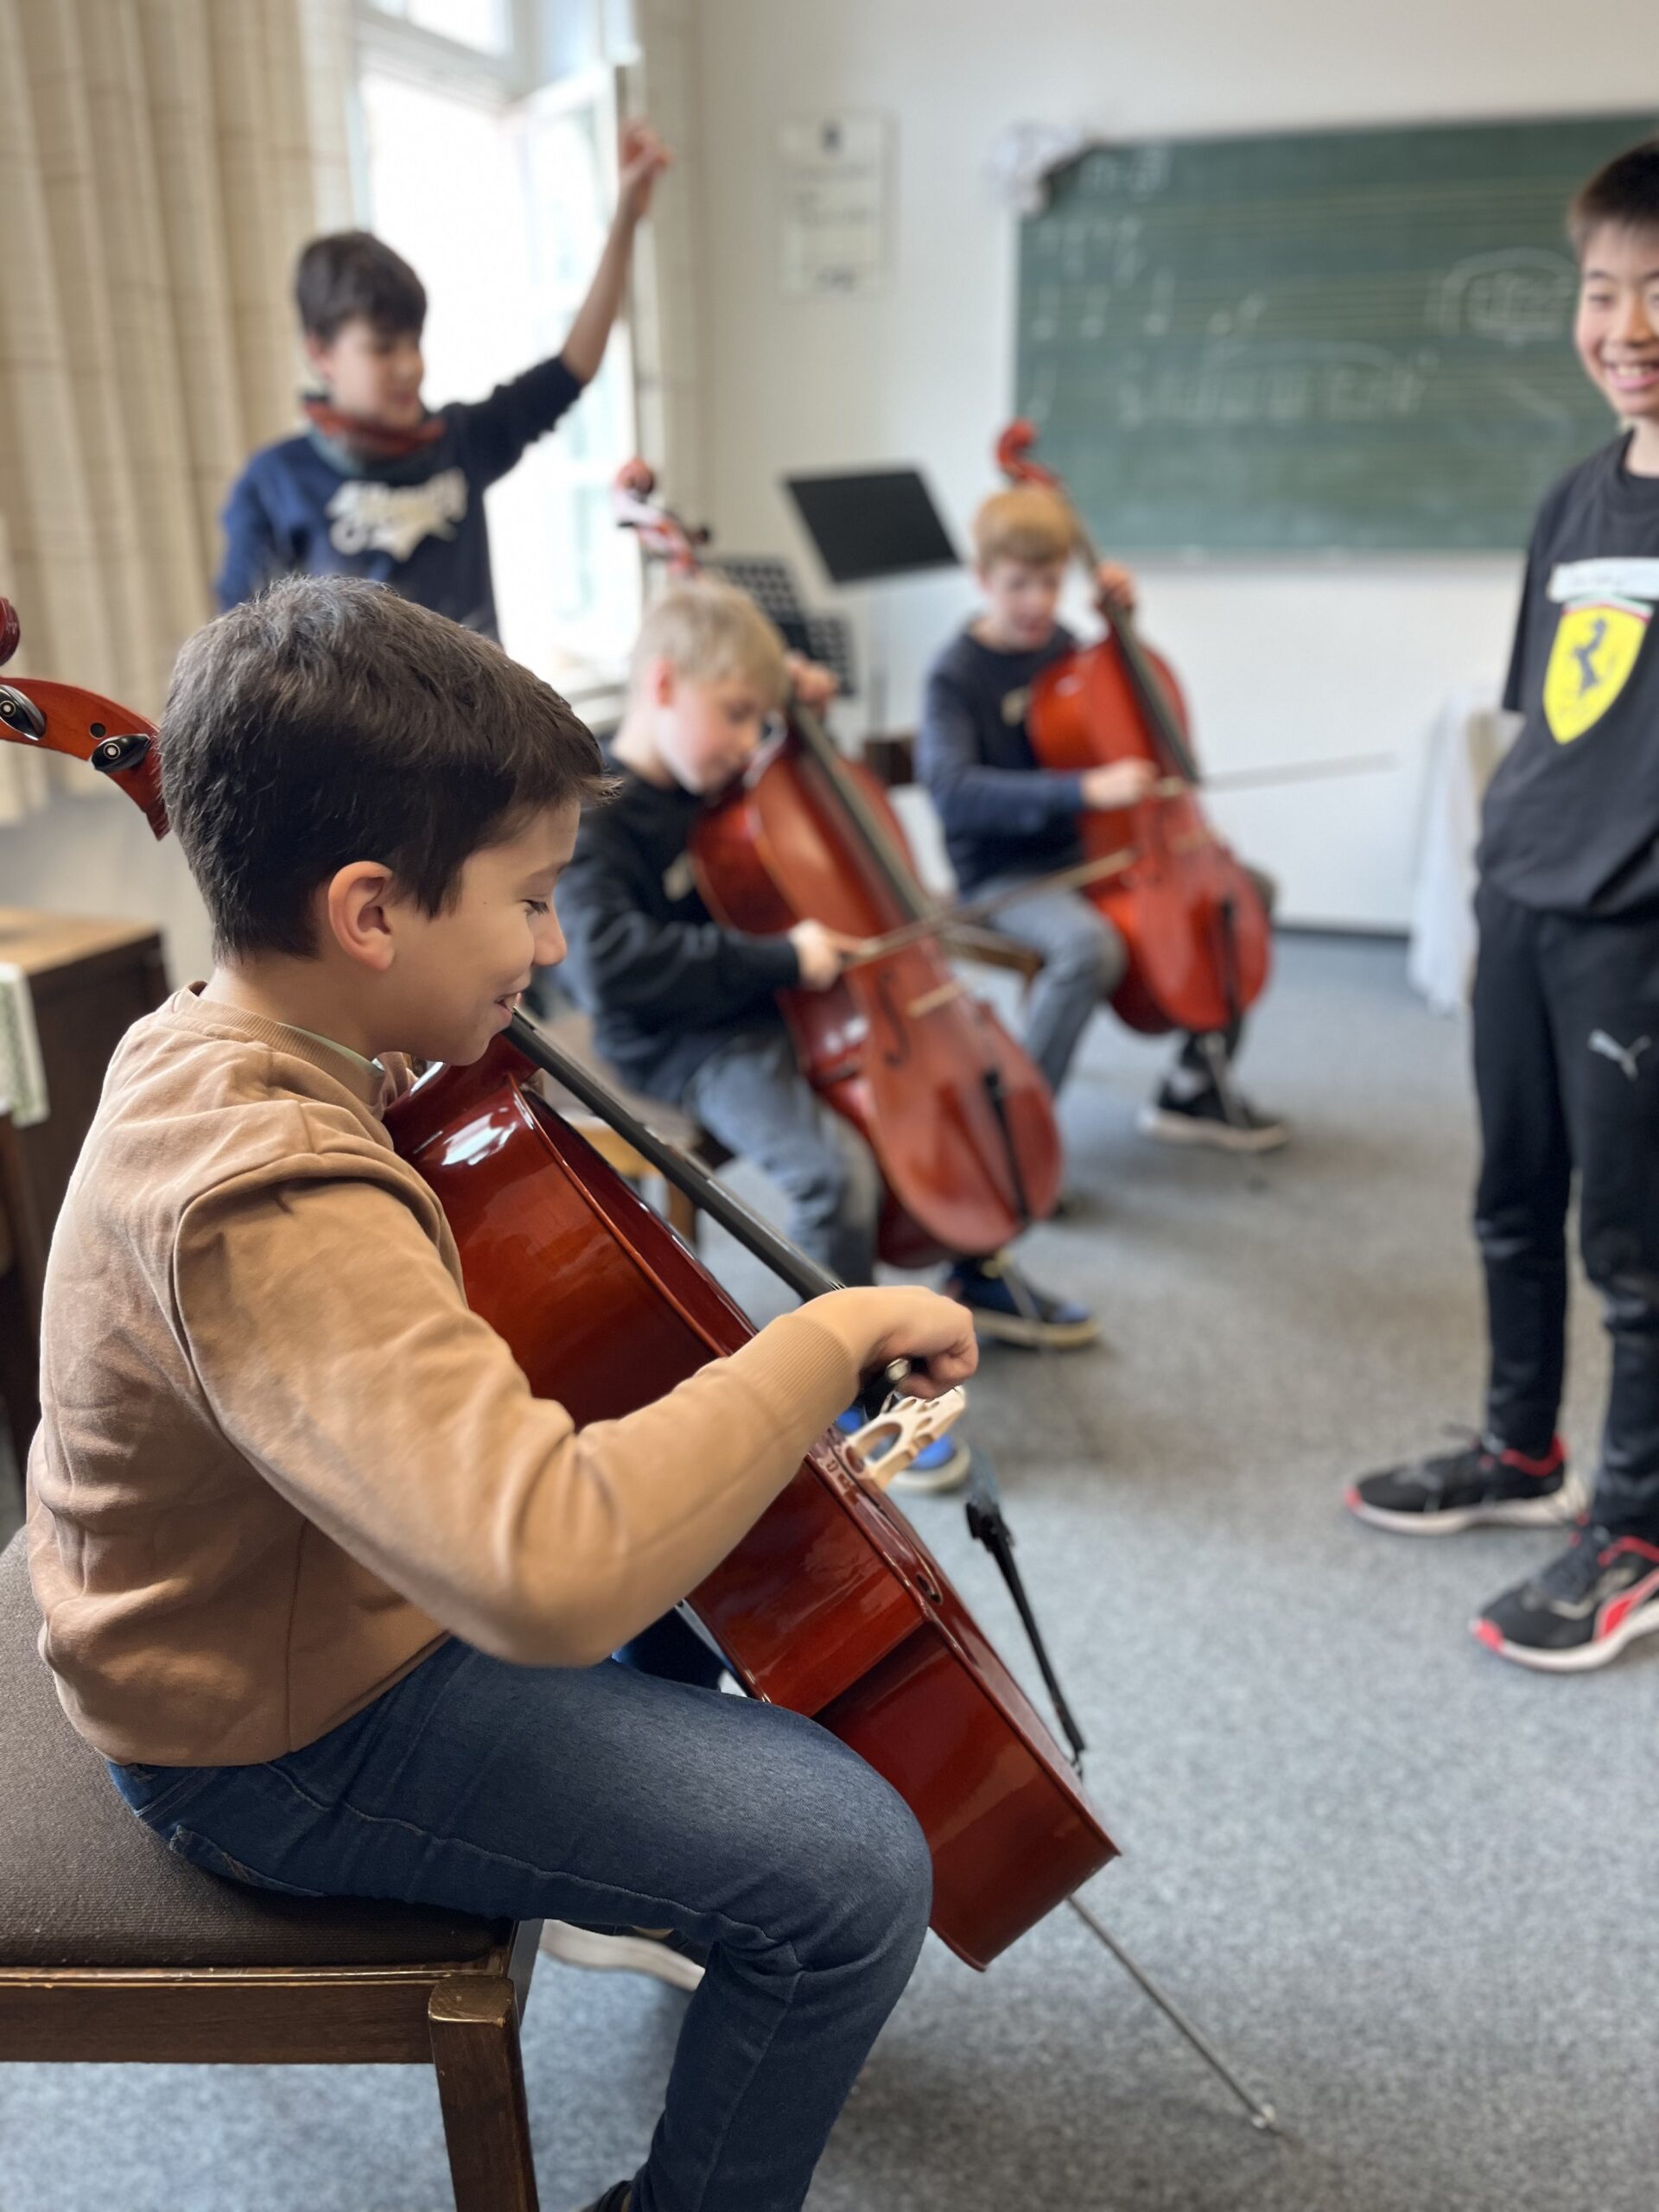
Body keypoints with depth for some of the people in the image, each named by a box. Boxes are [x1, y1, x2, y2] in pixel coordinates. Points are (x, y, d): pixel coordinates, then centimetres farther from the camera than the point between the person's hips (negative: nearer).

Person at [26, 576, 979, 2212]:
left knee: (718, 1550, 27)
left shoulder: (209, 1043, -5)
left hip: (298, 1601, 10)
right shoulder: (267, 1201, -37)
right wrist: (831, 1334, -37)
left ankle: (665, 1898, 48)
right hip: (291, 1744, -9)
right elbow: (552, 1572, -49)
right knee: (853, 1870, -16)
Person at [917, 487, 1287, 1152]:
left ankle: (1194, 1087, 13)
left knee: (1249, 890, 7)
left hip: (1080, 851, 8)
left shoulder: (1059, 642, 6)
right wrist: (1083, 790, -40)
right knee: (1091, 944, -39)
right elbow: (952, 789, -31)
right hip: (1003, 872, -8)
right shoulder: (955, 676, -15)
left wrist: (1121, 618, 8)